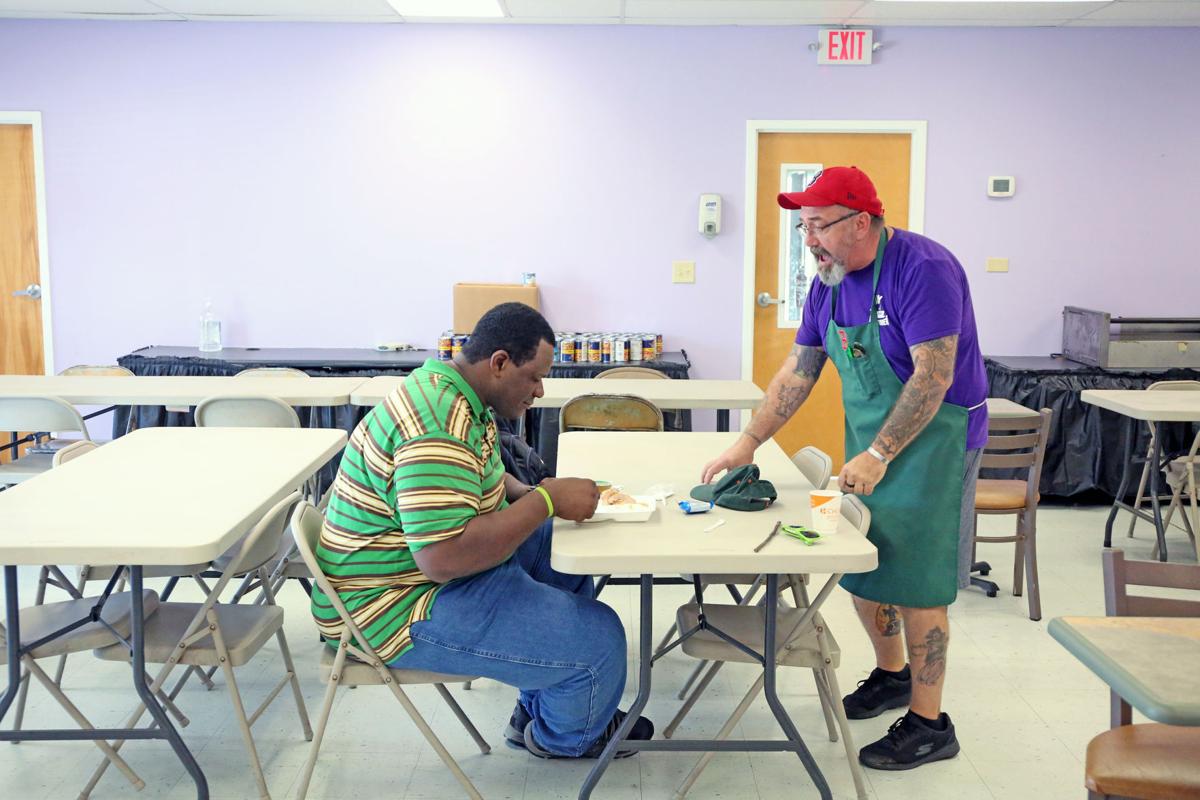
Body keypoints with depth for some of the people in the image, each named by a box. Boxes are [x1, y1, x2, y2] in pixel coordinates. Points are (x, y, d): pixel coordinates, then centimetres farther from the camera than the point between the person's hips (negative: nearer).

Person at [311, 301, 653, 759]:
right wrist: (546, 500, -26)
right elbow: (444, 559, -35)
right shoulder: (439, 428, -29)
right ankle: (564, 737, 21)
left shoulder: (453, 394, 5)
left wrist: (529, 494, 2)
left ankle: (537, 710, 26)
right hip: (401, 608, -11)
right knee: (598, 639, -13)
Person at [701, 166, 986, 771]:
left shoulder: (924, 269, -21)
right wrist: (748, 443, 0)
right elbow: (799, 370, 7)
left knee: (914, 581, -3)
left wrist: (877, 457, -24)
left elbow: (933, 375, -23)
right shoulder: (830, 280, 4)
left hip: (931, 438, -7)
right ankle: (891, 676, 37)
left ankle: (929, 725, 12)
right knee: (858, 565, 13)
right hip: (868, 441, 8)